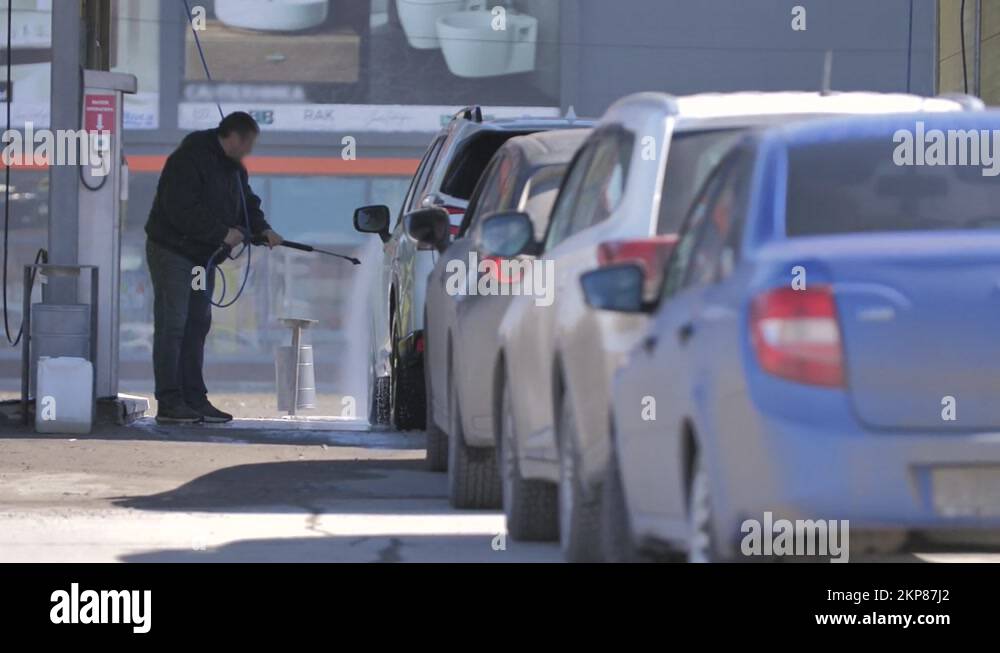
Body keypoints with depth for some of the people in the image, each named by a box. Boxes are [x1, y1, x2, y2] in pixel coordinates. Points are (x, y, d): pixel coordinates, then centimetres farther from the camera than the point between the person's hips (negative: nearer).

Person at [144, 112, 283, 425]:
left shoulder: (234, 168, 11)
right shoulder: (189, 161, -20)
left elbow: (247, 203, 19)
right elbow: (182, 210, -27)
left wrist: (262, 229, 0)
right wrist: (222, 233, -24)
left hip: (203, 256, 10)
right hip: (172, 250, -10)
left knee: (197, 326, 10)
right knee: (172, 325, -11)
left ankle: (194, 399, 14)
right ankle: (169, 403, -13)